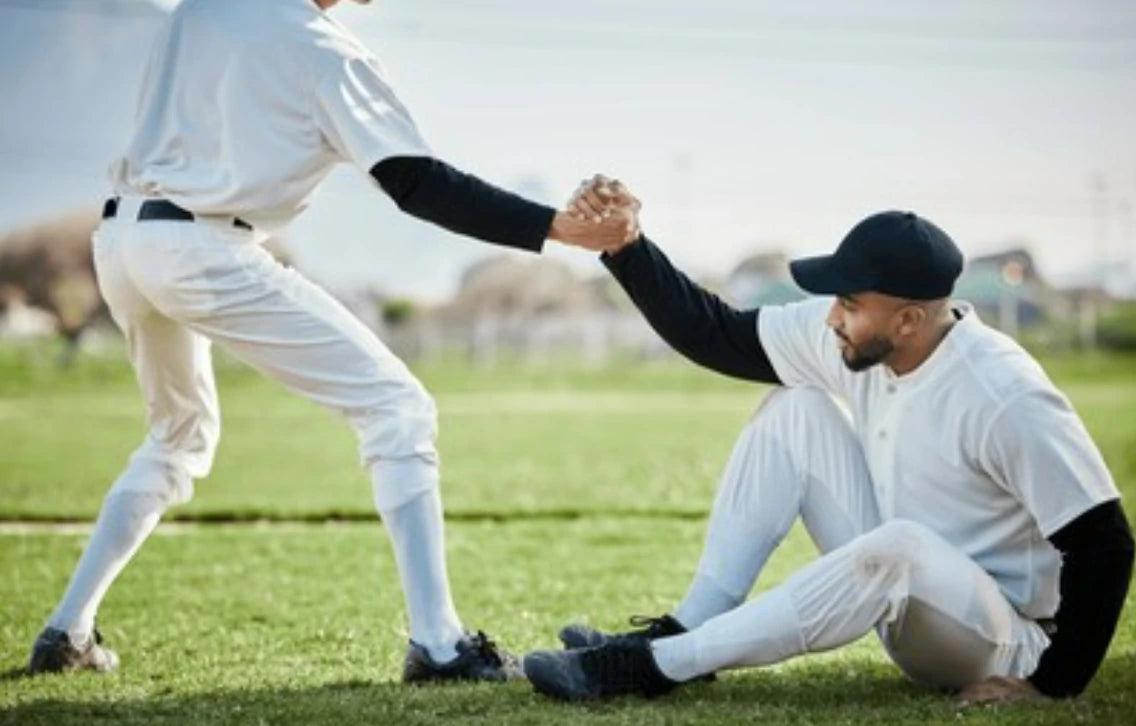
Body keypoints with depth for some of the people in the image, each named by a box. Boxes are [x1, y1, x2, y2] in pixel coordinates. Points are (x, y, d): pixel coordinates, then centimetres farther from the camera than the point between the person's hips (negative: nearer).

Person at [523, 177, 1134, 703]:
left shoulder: (1004, 398, -28)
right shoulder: (850, 340, -7)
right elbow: (715, 335, -3)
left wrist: (1051, 685, -25)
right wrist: (623, 244, -14)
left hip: (1001, 645, -7)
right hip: (901, 592, 7)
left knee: (901, 545, -39)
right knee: (794, 410, -3)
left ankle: (653, 665, -31)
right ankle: (684, 631, -9)